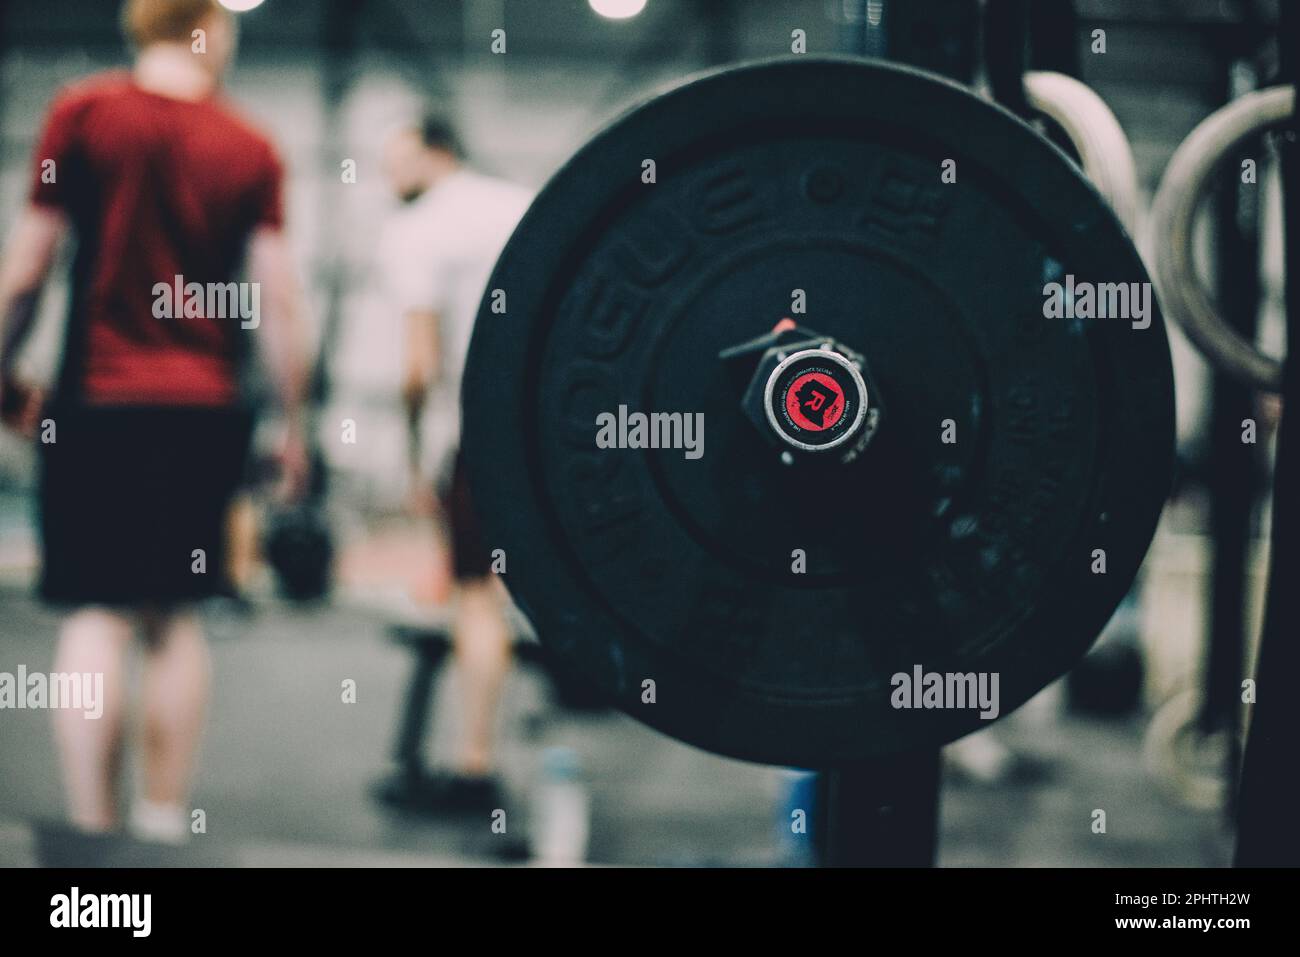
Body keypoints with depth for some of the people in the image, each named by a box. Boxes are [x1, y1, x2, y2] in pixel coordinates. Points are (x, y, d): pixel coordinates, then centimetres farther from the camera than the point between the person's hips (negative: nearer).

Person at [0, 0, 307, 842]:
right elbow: (281, 302, 0)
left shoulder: (84, 114, -1)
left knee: (97, 614, 0)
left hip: (100, 398, -2)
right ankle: (166, 820, 14)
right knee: (174, 616, 10)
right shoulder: (251, 149, 2)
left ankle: (92, 828, -3)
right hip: (207, 407, 2)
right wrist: (294, 422, 9)